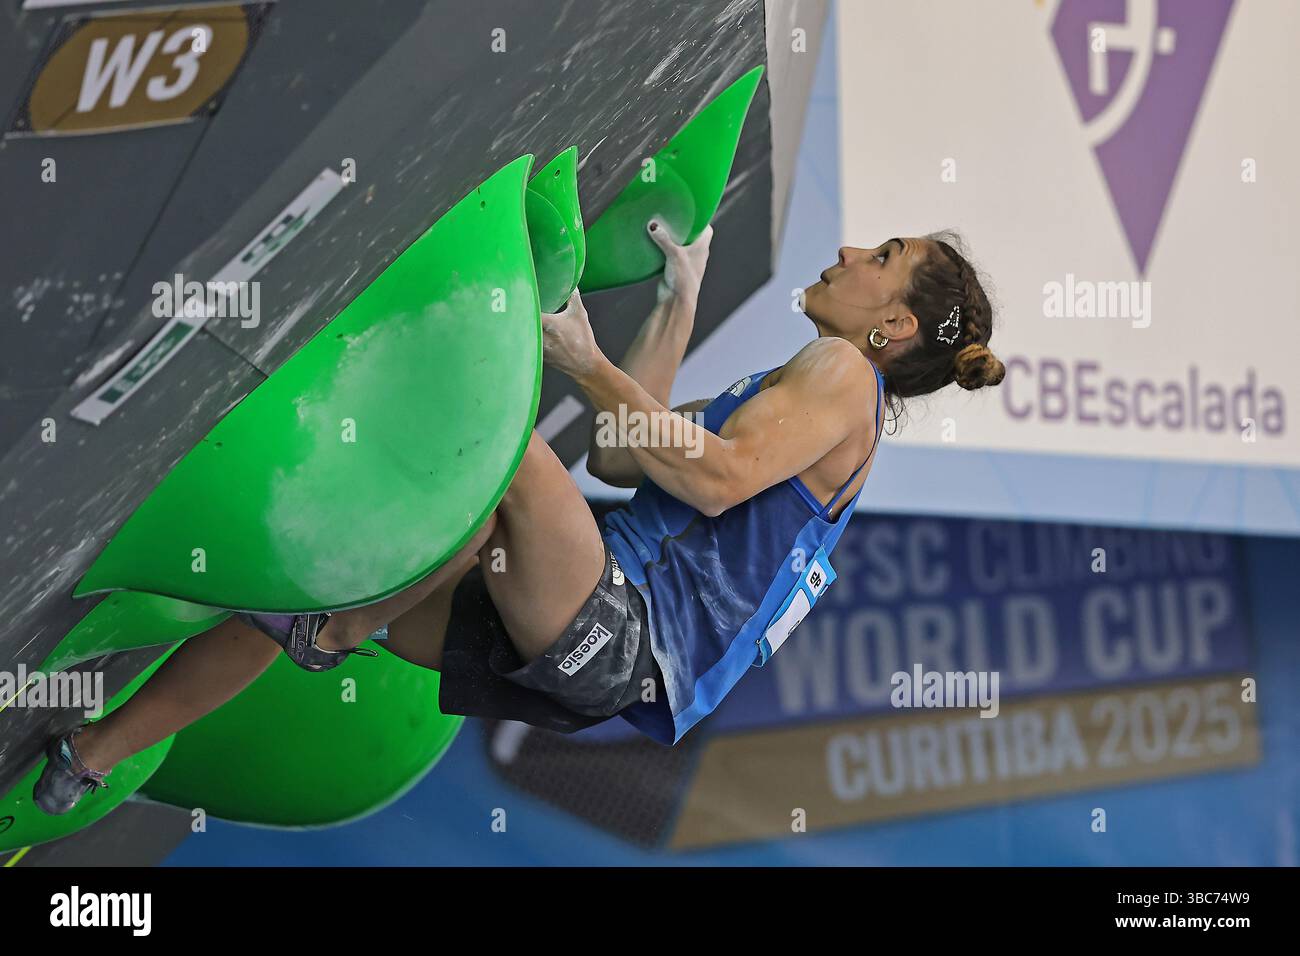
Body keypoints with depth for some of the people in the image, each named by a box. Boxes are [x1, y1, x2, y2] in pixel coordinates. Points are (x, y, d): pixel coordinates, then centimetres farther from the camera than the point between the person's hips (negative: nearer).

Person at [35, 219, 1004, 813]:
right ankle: (81, 761, 5)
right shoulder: (788, 395, 30)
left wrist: (587, 364, -10)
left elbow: (716, 479, -16)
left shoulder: (841, 371, 2)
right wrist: (680, 299, 27)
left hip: (622, 644, -9)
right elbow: (618, 454, 21)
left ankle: (335, 632, -13)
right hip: (579, 664, 9)